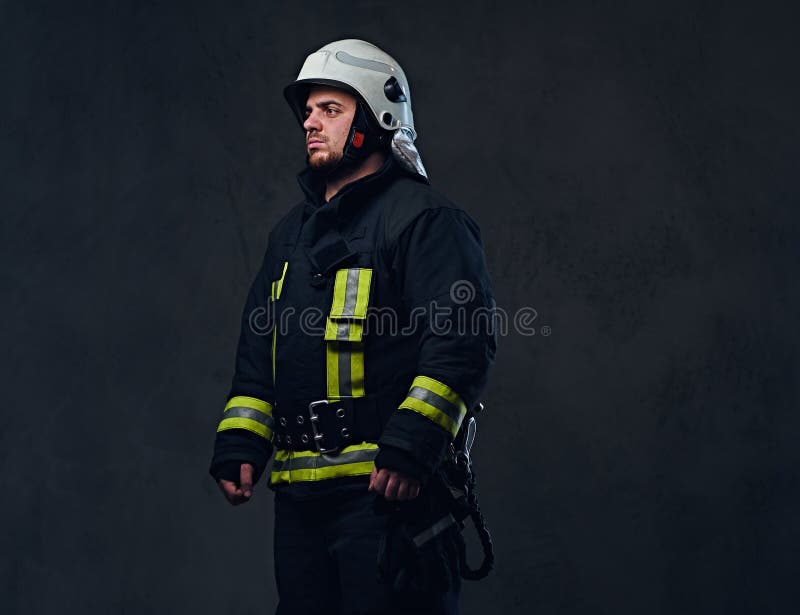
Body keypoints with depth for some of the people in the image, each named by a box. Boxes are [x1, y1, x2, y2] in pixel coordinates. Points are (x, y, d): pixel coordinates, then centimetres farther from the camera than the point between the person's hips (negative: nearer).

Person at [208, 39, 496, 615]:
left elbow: (463, 344, -14)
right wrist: (239, 447, 12)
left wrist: (411, 449, -22)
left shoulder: (423, 219, -5)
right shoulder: (292, 232, 20)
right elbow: (258, 354, 23)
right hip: (300, 491, 8)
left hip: (389, 486, -8)